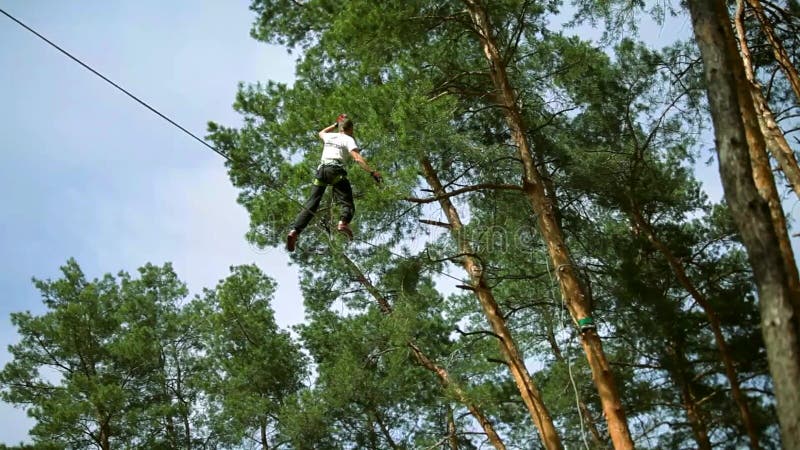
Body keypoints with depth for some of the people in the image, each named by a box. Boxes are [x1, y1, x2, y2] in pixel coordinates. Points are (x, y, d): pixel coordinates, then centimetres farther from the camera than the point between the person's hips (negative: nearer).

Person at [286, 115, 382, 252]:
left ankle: (295, 231, -16)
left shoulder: (329, 136, 24)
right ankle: (343, 222, -43)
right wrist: (372, 172, -13)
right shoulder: (348, 139, 8)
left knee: (311, 204, -1)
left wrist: (336, 124, 56)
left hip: (321, 169, 5)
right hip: (337, 171, -5)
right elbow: (357, 158, -8)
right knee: (347, 203, -11)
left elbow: (321, 133, 50)